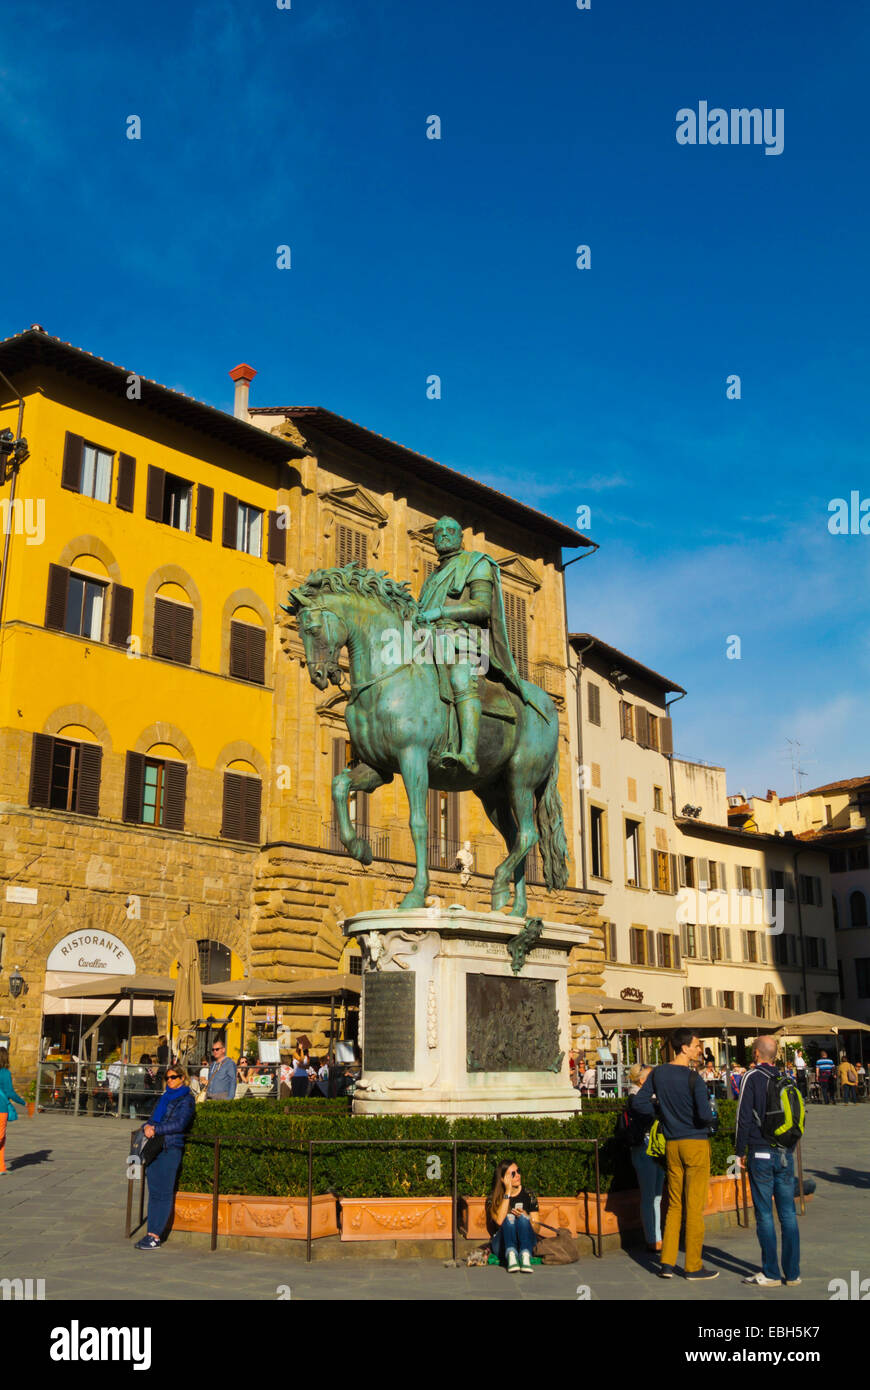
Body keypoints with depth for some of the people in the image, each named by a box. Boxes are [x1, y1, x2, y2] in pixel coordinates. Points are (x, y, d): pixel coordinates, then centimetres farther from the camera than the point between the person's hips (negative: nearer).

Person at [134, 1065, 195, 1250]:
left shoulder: (186, 1099, -2)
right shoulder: (164, 1098, 20)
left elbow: (180, 1124, -13)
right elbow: (153, 1118, 18)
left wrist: (156, 1129, -16)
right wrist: (148, 1127, -4)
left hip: (171, 1149, -7)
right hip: (155, 1148, 7)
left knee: (163, 1192, -7)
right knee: (154, 1191, 6)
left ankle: (156, 1236, -6)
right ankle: (150, 1232, 9)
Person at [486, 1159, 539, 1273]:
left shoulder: (528, 1195, 6)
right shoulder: (493, 1198, 1)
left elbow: (536, 1230, 3)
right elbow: (499, 1221, -20)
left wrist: (526, 1217, -18)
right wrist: (508, 1192, -17)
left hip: (525, 1242, 1)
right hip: (502, 1246, -1)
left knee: (522, 1218, -26)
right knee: (509, 1218, -27)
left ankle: (525, 1255, -44)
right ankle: (511, 1254, -46)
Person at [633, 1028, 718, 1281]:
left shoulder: (658, 1073, 3)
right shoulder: (693, 1078, -16)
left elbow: (639, 1103, 4)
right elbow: (705, 1115, -22)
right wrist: (710, 1120, 0)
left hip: (672, 1145, 6)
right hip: (696, 1143, -6)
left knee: (674, 1205, 13)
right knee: (695, 1206, 2)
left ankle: (667, 1262, 12)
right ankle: (693, 1266, 8)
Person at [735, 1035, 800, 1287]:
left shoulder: (753, 1078, -7)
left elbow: (744, 1117, -10)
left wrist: (740, 1151, -1)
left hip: (761, 1154, -5)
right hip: (786, 1154, 5)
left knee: (765, 1215, 1)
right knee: (788, 1214, 8)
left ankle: (771, 1273, 3)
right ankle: (792, 1272, 11)